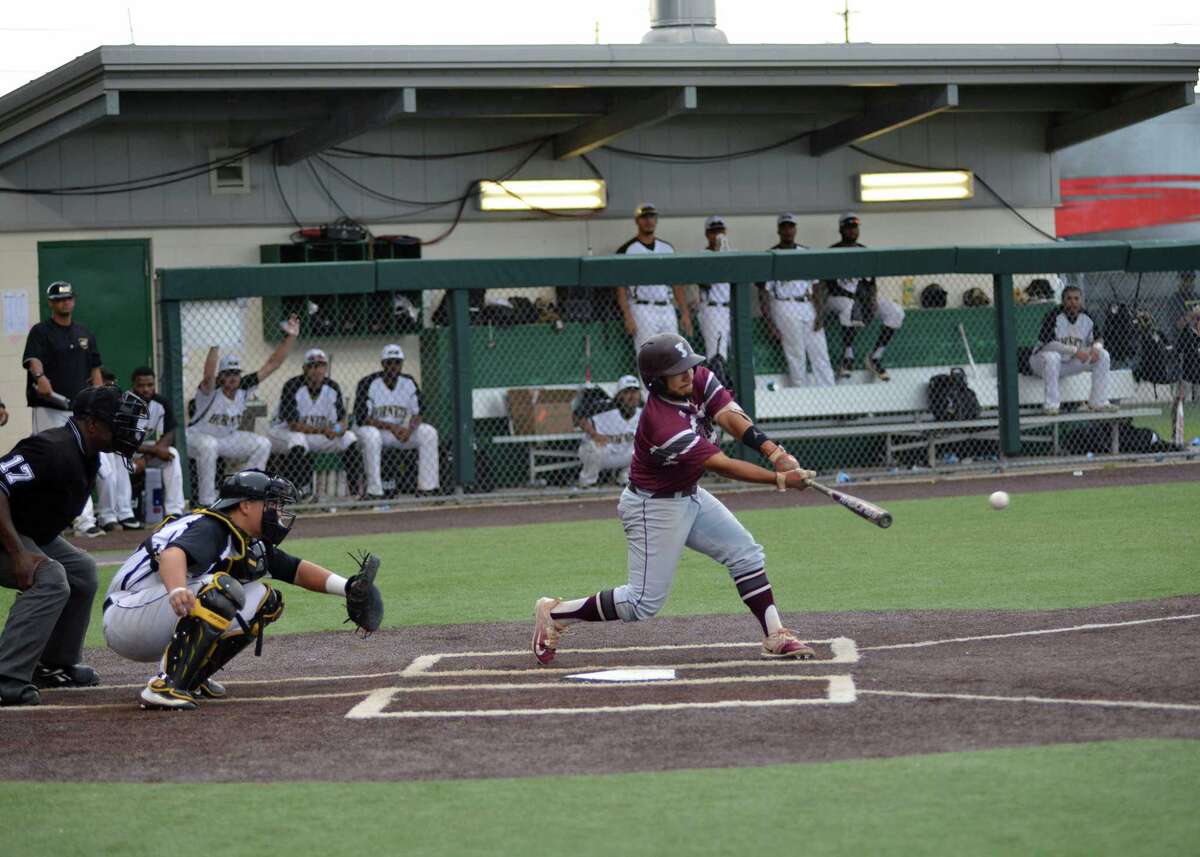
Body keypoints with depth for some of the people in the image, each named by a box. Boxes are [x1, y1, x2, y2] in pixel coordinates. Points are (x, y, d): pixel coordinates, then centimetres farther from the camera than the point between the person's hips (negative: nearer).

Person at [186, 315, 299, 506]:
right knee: (208, 445, -39)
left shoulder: (244, 388, -11)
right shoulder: (211, 391, -27)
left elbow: (271, 365, -11)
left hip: (228, 438, 6)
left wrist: (290, 338, -19)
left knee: (263, 444, -7)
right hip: (197, 436, -6)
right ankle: (207, 502, -32)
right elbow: (208, 375, -52)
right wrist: (215, 345, -63)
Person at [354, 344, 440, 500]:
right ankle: (374, 492, -36)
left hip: (401, 430, 4)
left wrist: (409, 430, -25)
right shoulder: (368, 383, -14)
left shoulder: (409, 383, 1)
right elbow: (361, 418, -21)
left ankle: (426, 488, -18)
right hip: (374, 428, -4)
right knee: (370, 436, -38)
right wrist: (391, 427, -29)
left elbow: (418, 414, -1)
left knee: (429, 432, -17)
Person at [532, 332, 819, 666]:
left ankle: (775, 637, 8)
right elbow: (723, 465, -31)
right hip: (655, 509, -9)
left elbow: (731, 417, -20)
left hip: (689, 496, 9)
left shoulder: (700, 380, -11)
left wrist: (775, 452, -34)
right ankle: (555, 613, 7)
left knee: (746, 554, 5)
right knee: (644, 603, -5)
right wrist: (780, 479, -30)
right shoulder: (663, 425, -34)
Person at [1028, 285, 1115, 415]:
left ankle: (1099, 402, -5)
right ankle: (1051, 404, -35)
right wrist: (1075, 351, -36)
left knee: (1102, 355, -6)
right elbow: (1047, 343, -31)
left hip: (1072, 363, 6)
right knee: (1052, 356, -40)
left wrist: (1096, 347, -18)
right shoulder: (1054, 315, -20)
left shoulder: (1086, 317, -1)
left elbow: (1098, 338, 8)